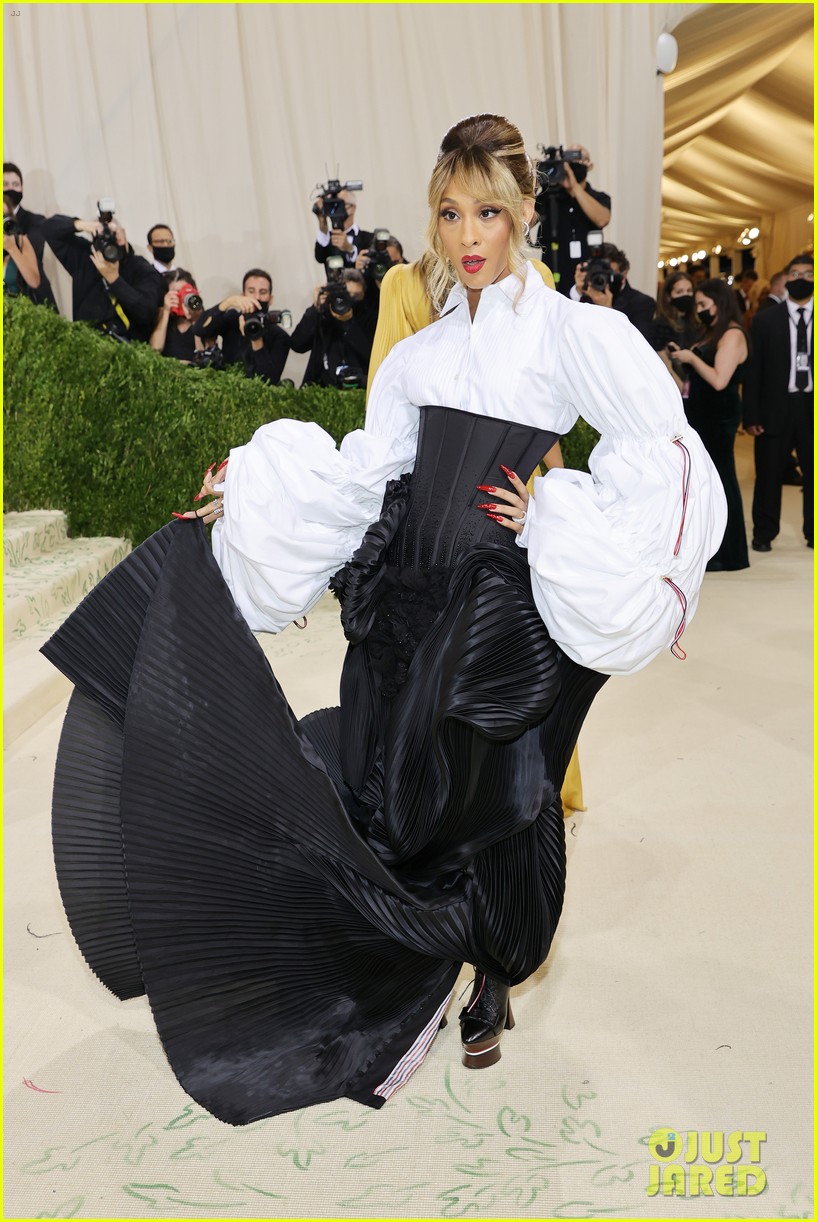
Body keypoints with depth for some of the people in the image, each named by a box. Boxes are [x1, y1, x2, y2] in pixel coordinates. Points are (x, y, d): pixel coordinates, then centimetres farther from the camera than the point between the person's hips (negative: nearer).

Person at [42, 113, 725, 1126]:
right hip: (408, 592, 5)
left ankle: (496, 982, 33)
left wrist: (554, 524, -13)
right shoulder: (418, 357, 14)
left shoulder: (573, 331, -2)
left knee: (497, 797, 7)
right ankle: (415, 967, 34)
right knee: (394, 782, 9)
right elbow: (353, 480, 10)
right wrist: (240, 502, 5)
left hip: (505, 604, -4)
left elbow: (662, 454, -9)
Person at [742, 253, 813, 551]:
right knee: (769, 475, 7)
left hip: (811, 407, 1)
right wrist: (751, 414, -6)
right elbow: (754, 370, 0)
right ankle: (763, 533, 20)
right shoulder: (765, 320, 3)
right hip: (776, 407, -1)